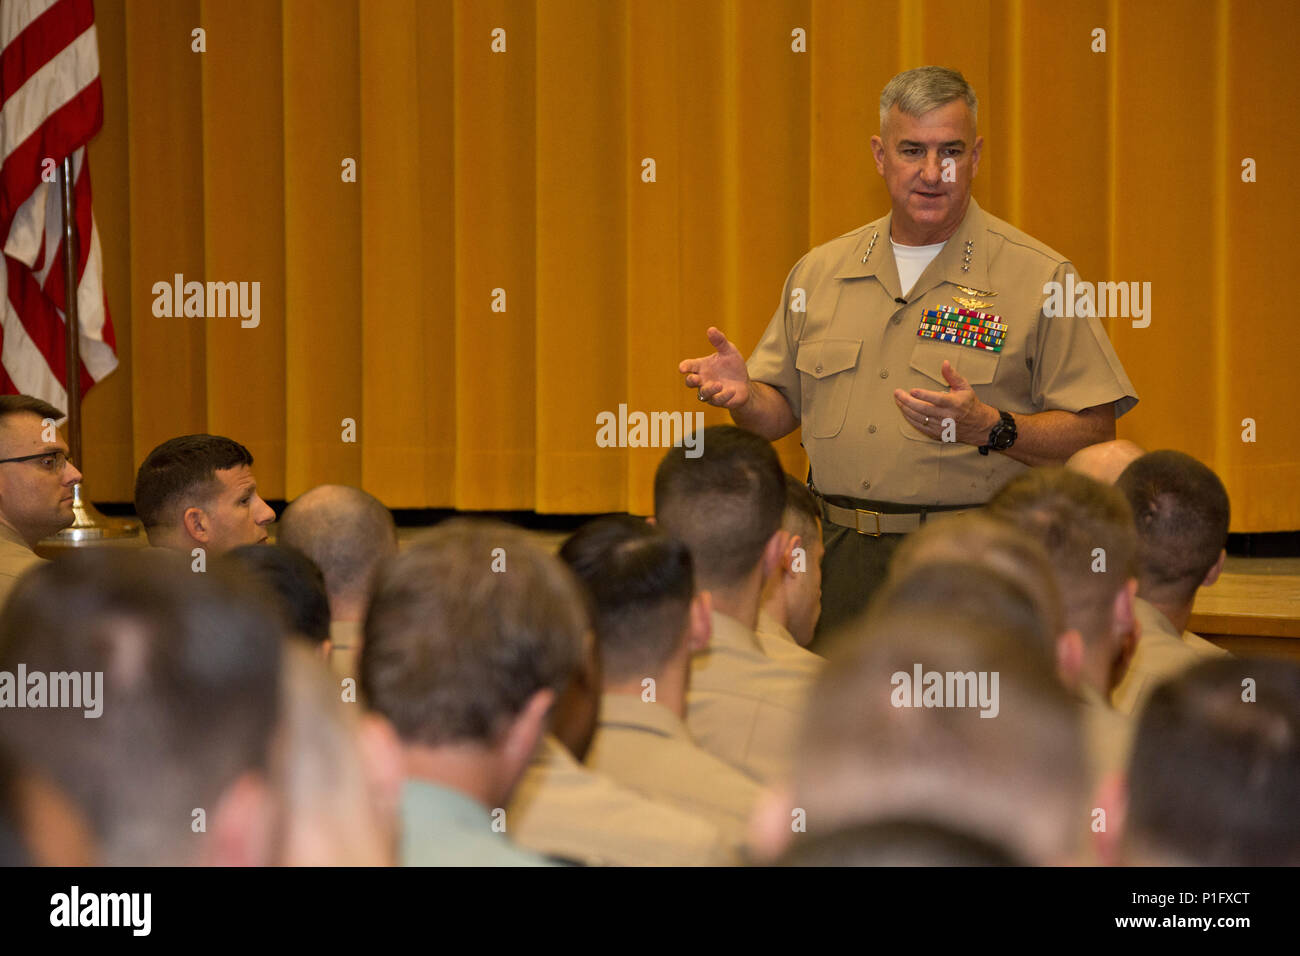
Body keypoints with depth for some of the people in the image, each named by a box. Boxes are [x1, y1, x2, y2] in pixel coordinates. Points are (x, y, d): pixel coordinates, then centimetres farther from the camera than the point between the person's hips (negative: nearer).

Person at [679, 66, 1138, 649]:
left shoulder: (1041, 279, -3)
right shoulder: (819, 273, 12)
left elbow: (1093, 435, -6)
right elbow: (782, 411, 19)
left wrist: (990, 429, -22)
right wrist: (744, 396, -3)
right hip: (844, 562, 4)